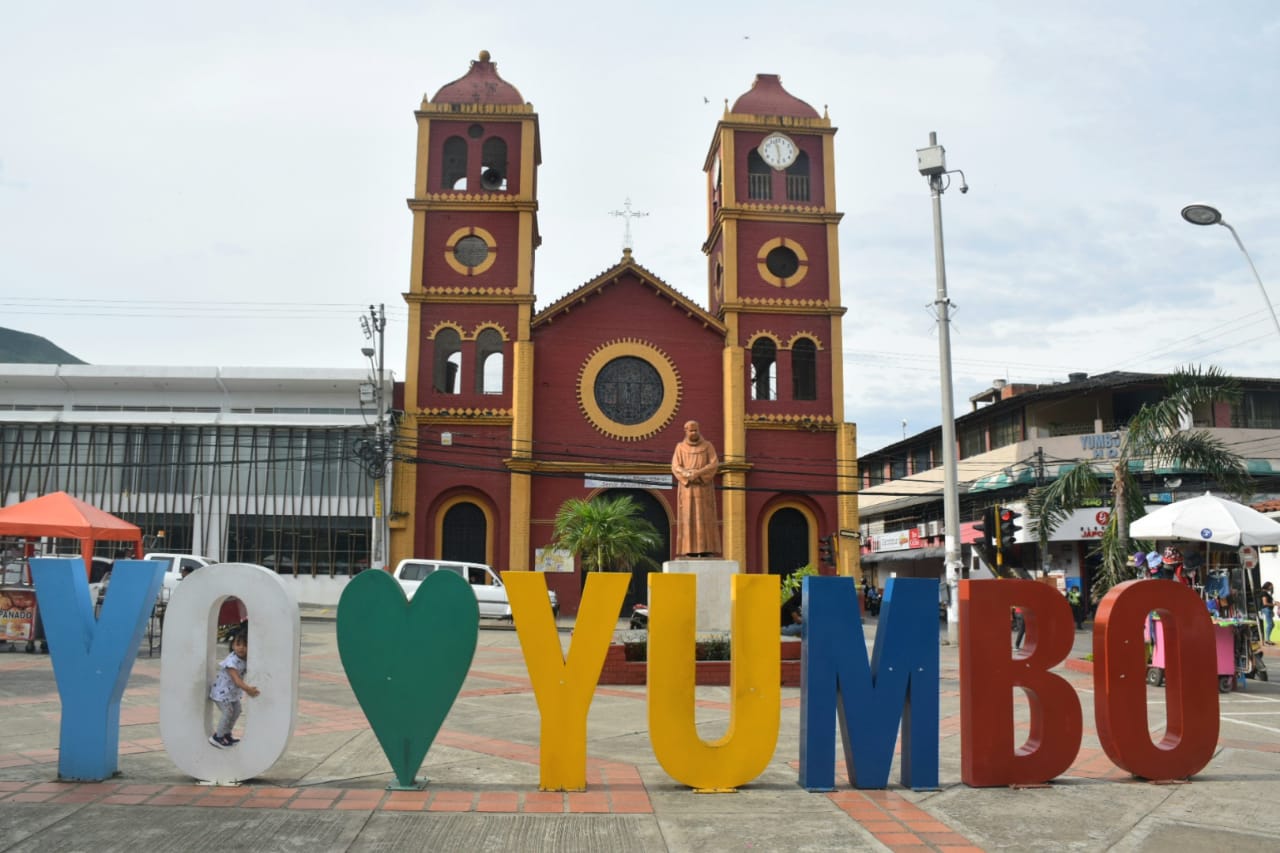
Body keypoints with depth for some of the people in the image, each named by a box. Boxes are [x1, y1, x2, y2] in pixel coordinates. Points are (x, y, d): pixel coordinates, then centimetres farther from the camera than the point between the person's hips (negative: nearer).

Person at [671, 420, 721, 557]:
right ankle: (690, 551, -5)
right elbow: (675, 467, -4)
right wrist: (688, 475, -22)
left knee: (706, 518, -7)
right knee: (688, 518, -6)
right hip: (687, 488, 0)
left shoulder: (708, 445, 5)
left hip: (704, 488, 0)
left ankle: (707, 551, -7)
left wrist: (698, 473, -21)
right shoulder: (680, 447, 6)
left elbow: (714, 465, -6)